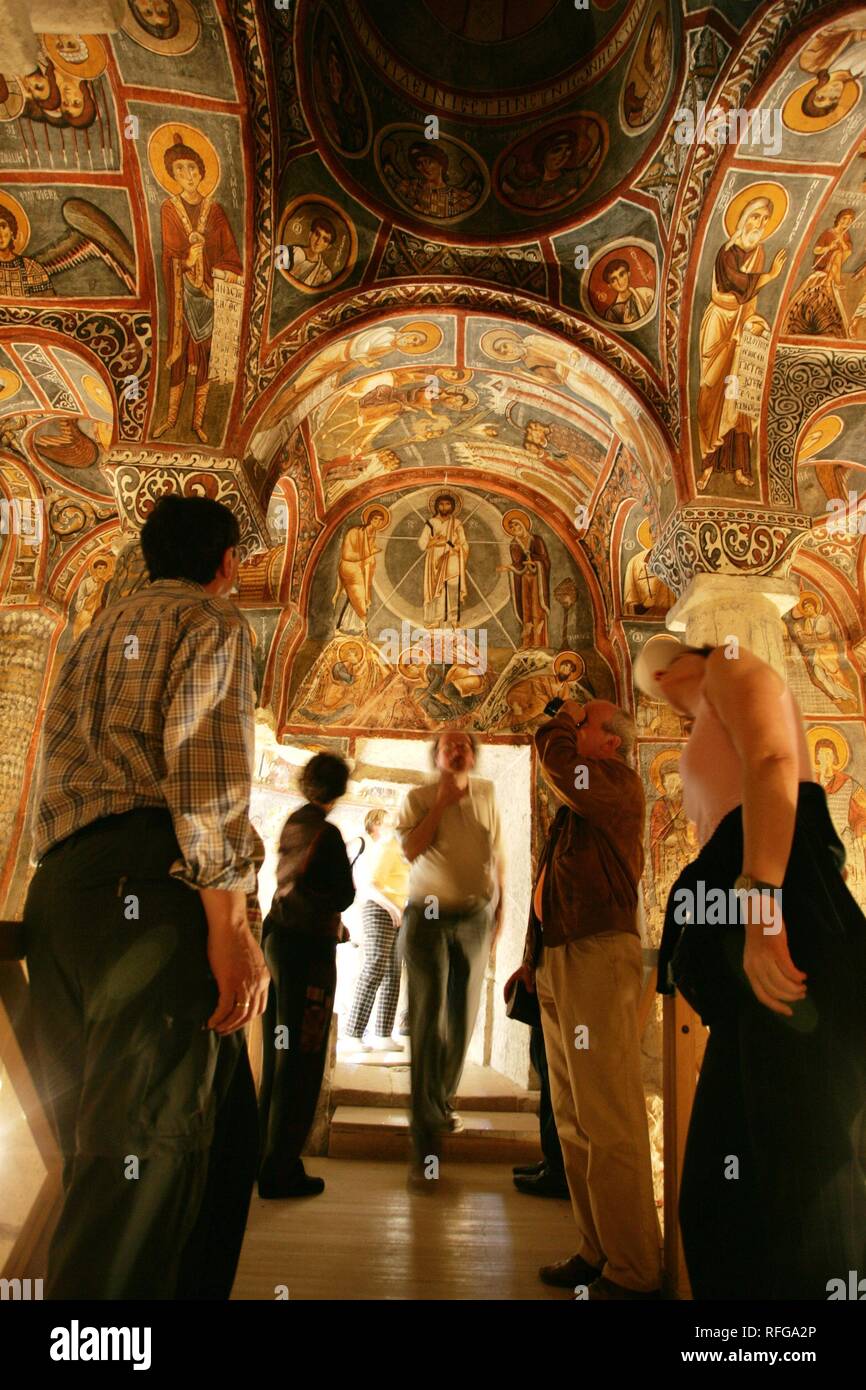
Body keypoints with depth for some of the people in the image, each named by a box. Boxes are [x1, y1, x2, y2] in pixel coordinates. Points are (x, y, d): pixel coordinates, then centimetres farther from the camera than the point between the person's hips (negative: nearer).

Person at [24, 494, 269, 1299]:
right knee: (145, 1152, -9)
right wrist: (229, 916, -18)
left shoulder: (96, 631, 29)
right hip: (151, 879, -9)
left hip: (62, 887, 9)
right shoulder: (211, 619, 4)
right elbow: (204, 758, -13)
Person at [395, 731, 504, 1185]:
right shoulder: (418, 798, -2)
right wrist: (442, 802, -15)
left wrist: (499, 912, 12)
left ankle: (442, 1102, 34)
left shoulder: (487, 795, 6)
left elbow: (498, 857, 13)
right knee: (428, 1020, -7)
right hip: (429, 917, -3)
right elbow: (410, 850, -15)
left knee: (462, 1020, 11)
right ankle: (425, 1145, -3)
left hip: (475, 919, 3)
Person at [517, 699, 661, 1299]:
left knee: (607, 1122, -5)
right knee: (574, 1121, 14)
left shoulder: (619, 782, -4)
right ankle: (597, 1253, 25)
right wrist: (534, 958, 21)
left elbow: (557, 760, -23)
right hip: (558, 964, 10)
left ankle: (632, 1273, 6)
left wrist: (564, 721, -2)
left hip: (597, 956, -10)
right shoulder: (580, 797, 22)